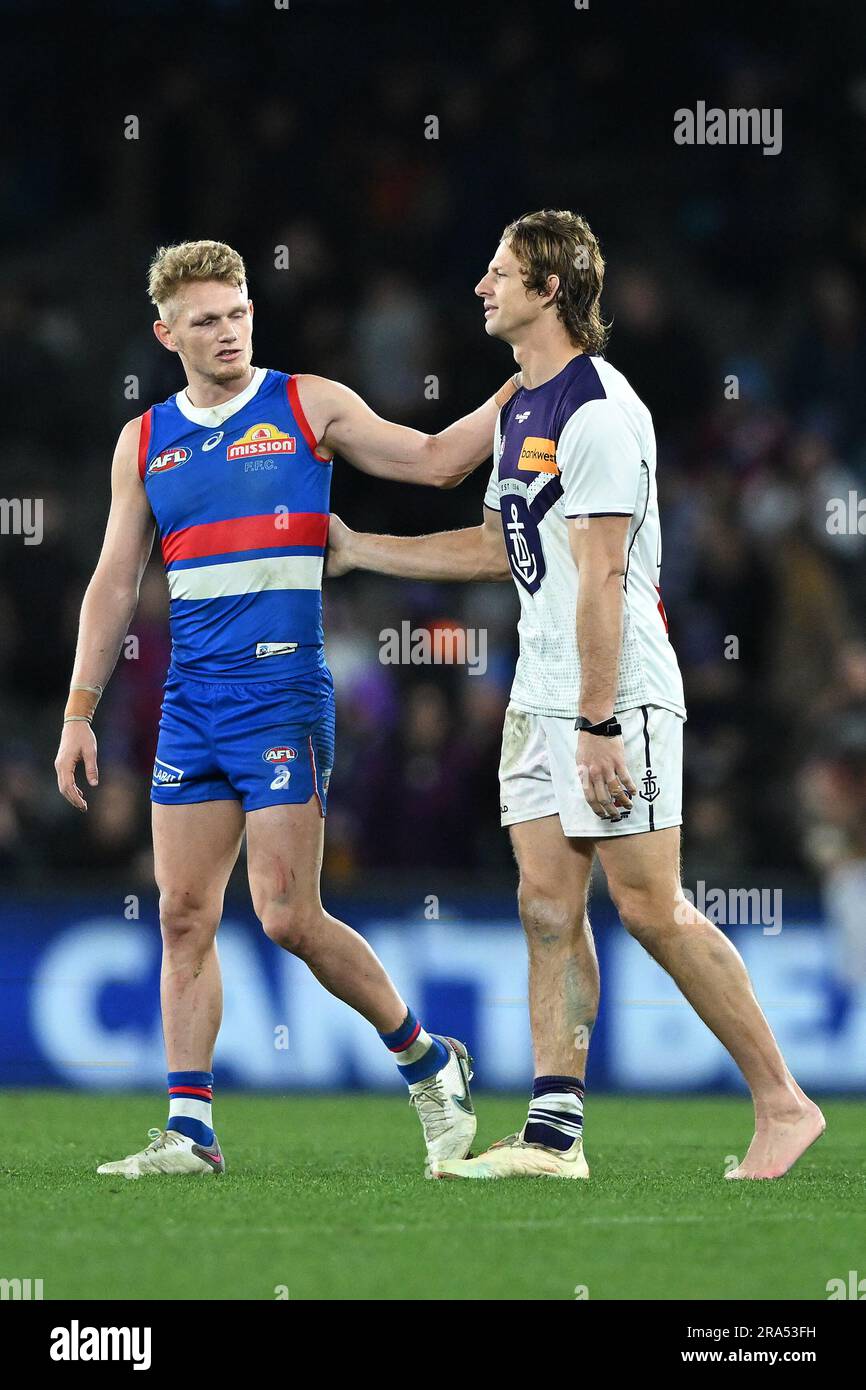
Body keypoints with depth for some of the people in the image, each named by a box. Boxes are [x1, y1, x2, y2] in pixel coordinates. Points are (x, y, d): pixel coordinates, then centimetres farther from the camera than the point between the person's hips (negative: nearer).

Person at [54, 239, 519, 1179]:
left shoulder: (309, 407, 2)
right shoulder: (144, 441, 12)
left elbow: (435, 460, 0)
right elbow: (115, 584, 15)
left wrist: (521, 388, -12)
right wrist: (79, 713, 10)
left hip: (284, 700, -5)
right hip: (190, 706, 5)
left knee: (287, 915, -10)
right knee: (184, 916, 1)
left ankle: (425, 1059, 10)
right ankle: (189, 1128, 3)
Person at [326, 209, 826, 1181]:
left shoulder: (598, 411, -15)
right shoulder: (522, 409, 15)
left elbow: (601, 578, -19)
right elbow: (499, 548, 26)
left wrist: (599, 726, -22)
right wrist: (355, 550, 28)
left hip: (617, 697, -9)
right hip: (539, 698, 9)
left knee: (650, 908, -9)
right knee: (548, 906, 4)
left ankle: (782, 1102, -1)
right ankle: (553, 1132, 2)